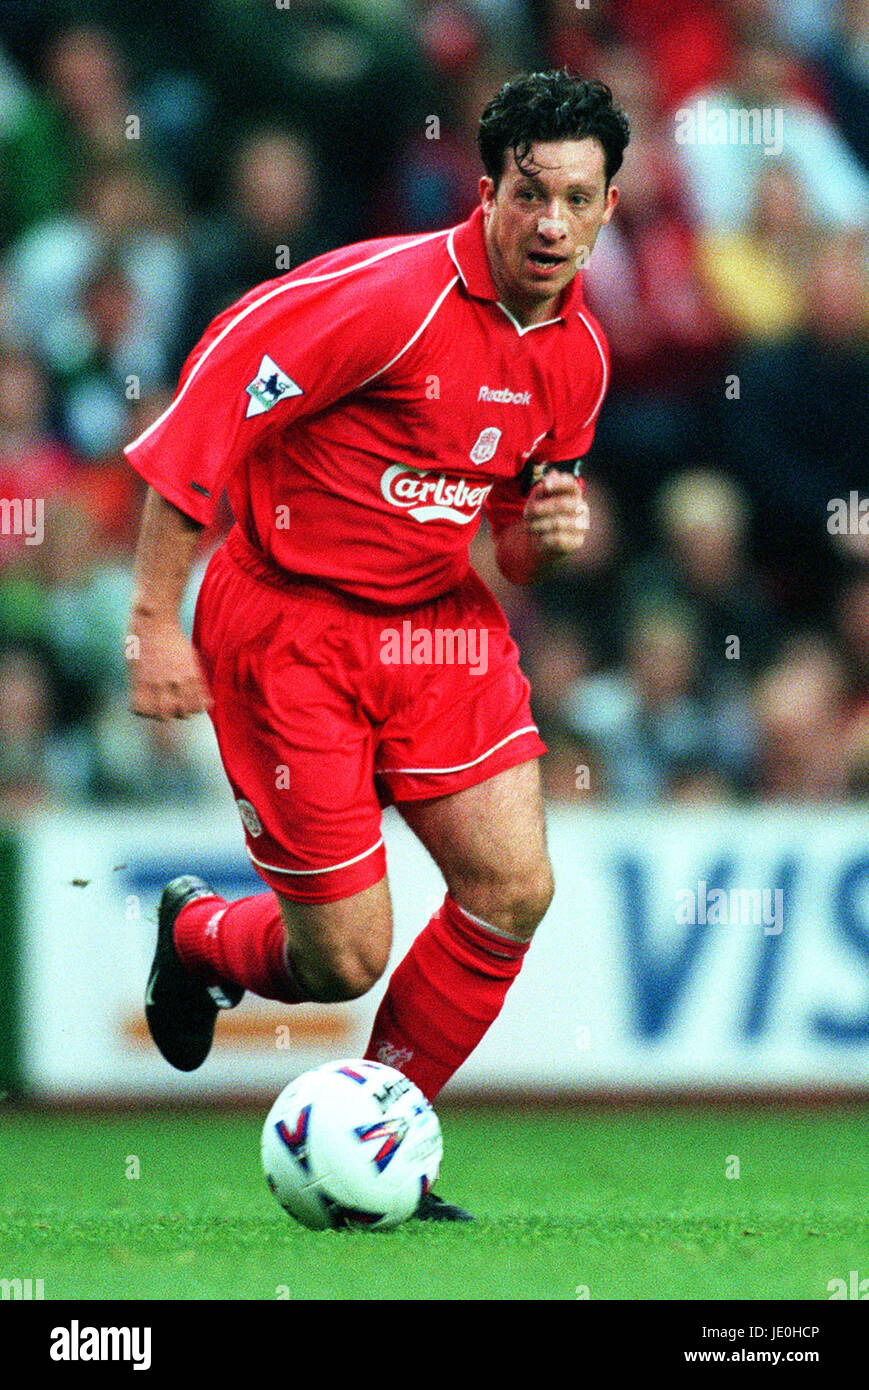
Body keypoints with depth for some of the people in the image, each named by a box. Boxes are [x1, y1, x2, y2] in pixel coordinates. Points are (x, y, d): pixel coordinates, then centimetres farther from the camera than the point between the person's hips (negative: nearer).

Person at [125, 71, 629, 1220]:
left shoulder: (578, 356, 3)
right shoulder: (392, 295, -21)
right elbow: (205, 407, -19)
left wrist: (545, 538, -8)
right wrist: (155, 621, -20)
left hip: (442, 628, 6)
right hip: (289, 628, -6)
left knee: (514, 889, -8)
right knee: (342, 961, -5)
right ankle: (197, 937, 32)